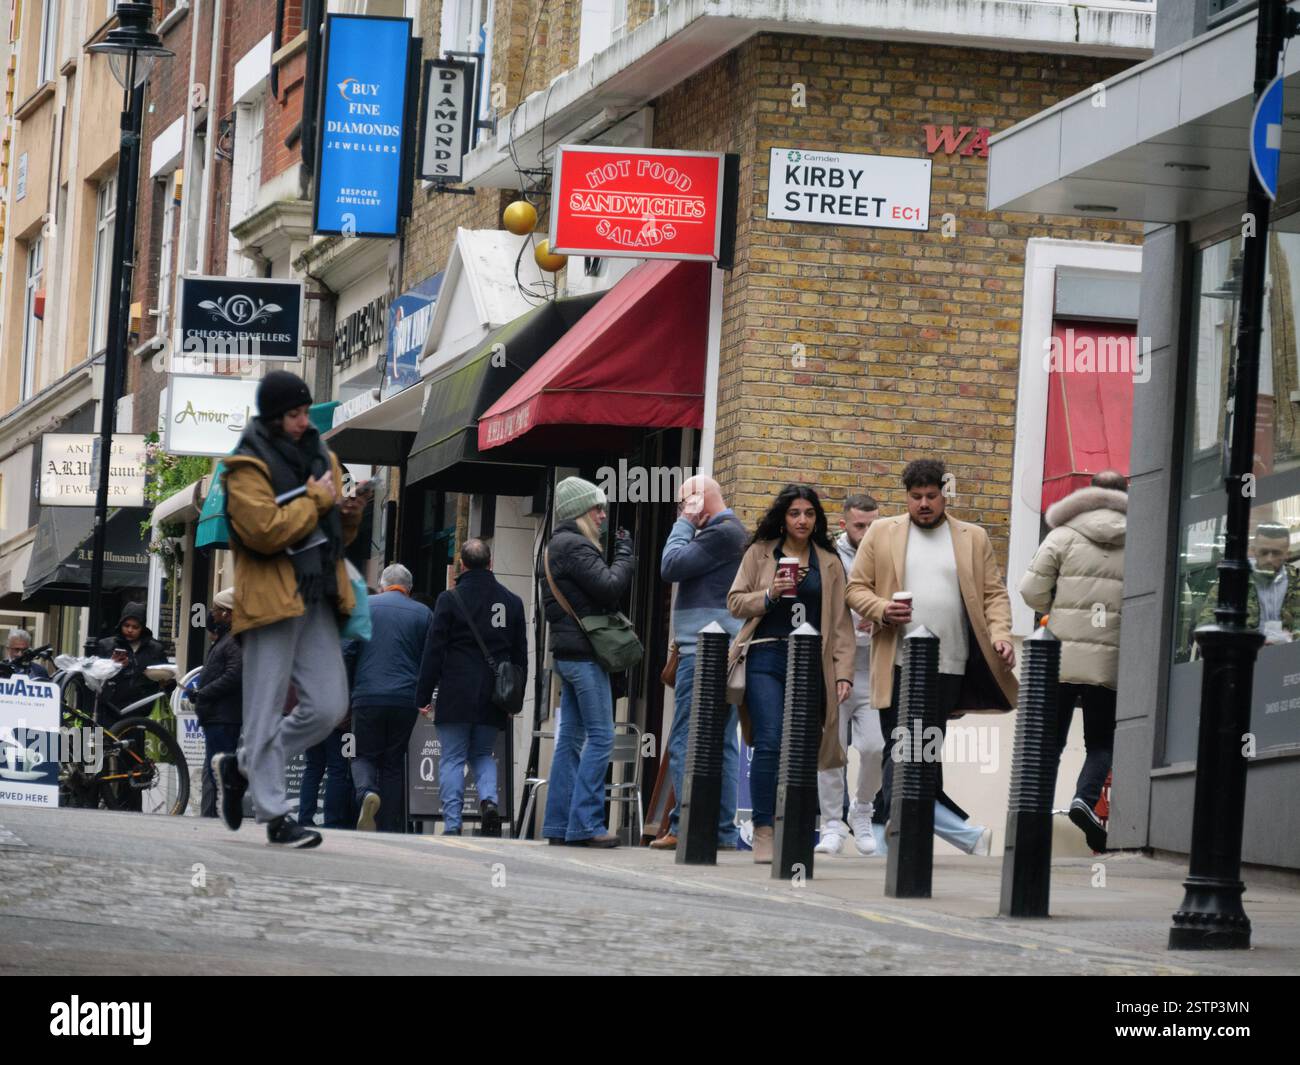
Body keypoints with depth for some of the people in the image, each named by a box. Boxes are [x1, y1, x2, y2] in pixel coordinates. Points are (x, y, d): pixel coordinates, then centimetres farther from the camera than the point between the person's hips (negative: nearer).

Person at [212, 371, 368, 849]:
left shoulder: (320, 456, 17)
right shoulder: (248, 467, -7)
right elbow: (264, 530, -21)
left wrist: (349, 514, 2)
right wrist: (315, 500, -12)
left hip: (316, 596, 7)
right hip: (271, 596, -7)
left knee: (329, 706, 2)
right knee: (268, 708, -3)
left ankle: (242, 766, 19)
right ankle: (274, 814, -1)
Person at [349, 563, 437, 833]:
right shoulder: (424, 613, 7)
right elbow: (430, 661, 7)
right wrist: (424, 698, 16)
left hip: (367, 697, -1)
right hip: (406, 699, 1)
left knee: (365, 755, 9)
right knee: (394, 763, 9)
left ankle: (366, 792, -24)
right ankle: (388, 829, 4)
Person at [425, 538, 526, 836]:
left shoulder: (450, 600, -4)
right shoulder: (512, 602, 8)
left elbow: (435, 651, -5)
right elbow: (521, 655, 12)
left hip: (455, 698, -3)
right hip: (493, 699, 3)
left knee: (452, 759, 2)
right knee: (483, 754, 16)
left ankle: (452, 824, -6)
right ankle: (489, 798, -11)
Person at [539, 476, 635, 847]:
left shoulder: (556, 546, 20)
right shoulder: (574, 546, -12)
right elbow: (609, 587, -18)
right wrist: (624, 553, -4)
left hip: (567, 651, 10)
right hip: (584, 652, -10)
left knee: (571, 737, 10)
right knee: (600, 737, -9)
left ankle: (558, 824, 10)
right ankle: (584, 824, -13)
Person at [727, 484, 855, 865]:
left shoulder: (829, 563, 14)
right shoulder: (760, 553, 10)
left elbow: (840, 622, 12)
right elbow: (735, 602, 9)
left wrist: (844, 672, 3)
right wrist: (769, 595, -9)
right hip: (767, 658, -2)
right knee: (770, 743, -14)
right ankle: (763, 833, -13)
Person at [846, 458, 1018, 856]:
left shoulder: (974, 539, 12)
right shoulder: (882, 534, 11)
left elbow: (994, 594, 11)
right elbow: (856, 588, 10)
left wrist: (1000, 635, -6)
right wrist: (882, 610, -10)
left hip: (949, 667, 0)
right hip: (897, 664, 0)